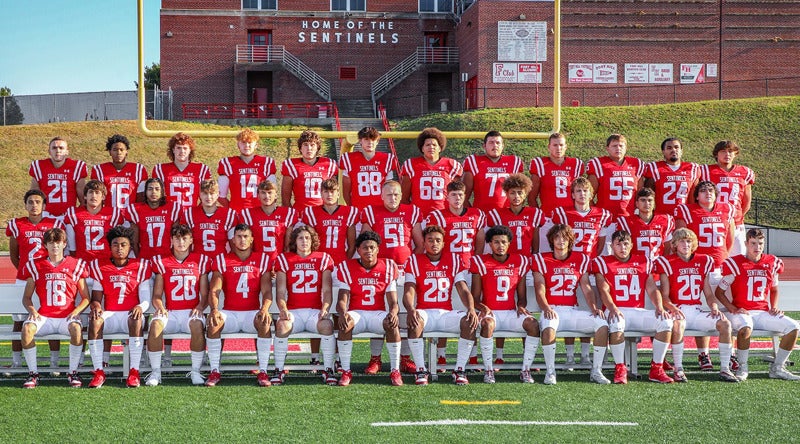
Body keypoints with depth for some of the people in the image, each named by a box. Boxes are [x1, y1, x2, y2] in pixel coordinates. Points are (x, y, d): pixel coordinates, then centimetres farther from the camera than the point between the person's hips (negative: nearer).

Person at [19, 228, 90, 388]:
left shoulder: (76, 265, 8)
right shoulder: (36, 266, 11)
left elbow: (85, 297, 8)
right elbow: (26, 297, 13)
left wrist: (76, 311, -11)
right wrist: (32, 311, -8)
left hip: (67, 316, -1)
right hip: (44, 317, 1)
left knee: (76, 328, -36)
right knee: (27, 328, -31)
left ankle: (73, 373, -19)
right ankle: (33, 373, -15)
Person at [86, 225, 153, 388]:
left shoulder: (140, 266, 6)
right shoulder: (100, 266, 10)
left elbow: (146, 300, 3)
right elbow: (96, 297, 9)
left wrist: (140, 307, -21)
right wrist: (96, 306, -15)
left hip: (130, 314, -1)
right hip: (109, 314, 1)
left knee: (137, 319, -37)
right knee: (95, 320, -33)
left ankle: (134, 372, -34)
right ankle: (98, 372, -28)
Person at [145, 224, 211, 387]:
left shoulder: (200, 260, 11)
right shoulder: (162, 262, 11)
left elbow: (205, 294, 9)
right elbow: (156, 295, 9)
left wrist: (200, 307, -12)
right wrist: (160, 307, -13)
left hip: (191, 312, -1)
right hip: (170, 312, 1)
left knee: (197, 324, -36)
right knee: (156, 324, -33)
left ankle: (196, 372, -24)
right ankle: (155, 372, -22)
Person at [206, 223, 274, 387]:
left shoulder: (262, 259, 6)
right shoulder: (222, 259, 6)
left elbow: (267, 291, -1)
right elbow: (214, 290, -3)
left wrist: (264, 309, -22)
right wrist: (214, 309, -23)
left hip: (253, 312, 0)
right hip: (229, 312, 0)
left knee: (265, 322, -33)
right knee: (213, 322, -30)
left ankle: (262, 372, -24)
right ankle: (215, 371, -20)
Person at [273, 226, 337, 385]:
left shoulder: (323, 259, 11)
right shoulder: (284, 259, 10)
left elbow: (327, 290, 5)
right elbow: (280, 291, 4)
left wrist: (325, 309, -14)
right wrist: (283, 310, -16)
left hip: (315, 311, 0)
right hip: (293, 311, 0)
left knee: (327, 325, -33)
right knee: (282, 325, -33)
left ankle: (328, 370, -20)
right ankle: (278, 370, -20)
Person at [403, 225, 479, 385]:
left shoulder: (453, 260, 9)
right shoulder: (414, 261, 3)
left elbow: (463, 290, 2)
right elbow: (408, 292, -6)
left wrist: (471, 309, -18)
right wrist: (411, 310, -29)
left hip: (446, 313, 2)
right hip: (424, 313, -2)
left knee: (469, 321, -27)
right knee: (414, 321, -37)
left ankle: (459, 370, -17)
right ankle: (421, 370, -25)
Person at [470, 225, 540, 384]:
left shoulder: (519, 262, 10)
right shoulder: (481, 262, 2)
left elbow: (522, 296, 14)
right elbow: (475, 298, 3)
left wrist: (521, 306, -8)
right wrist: (483, 308, -19)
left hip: (511, 313, 3)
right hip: (490, 313, -3)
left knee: (533, 324, -27)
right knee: (487, 324, -38)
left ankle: (525, 370, -16)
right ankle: (488, 370, -23)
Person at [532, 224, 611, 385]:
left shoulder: (581, 260, 12)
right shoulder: (541, 260, 3)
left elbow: (587, 289, 7)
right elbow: (540, 291, -5)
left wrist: (594, 308, -11)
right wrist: (546, 309, -25)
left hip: (573, 311, 4)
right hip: (552, 310, -3)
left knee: (602, 323, -20)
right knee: (549, 325, -38)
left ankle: (596, 371, -10)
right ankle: (550, 372, -23)